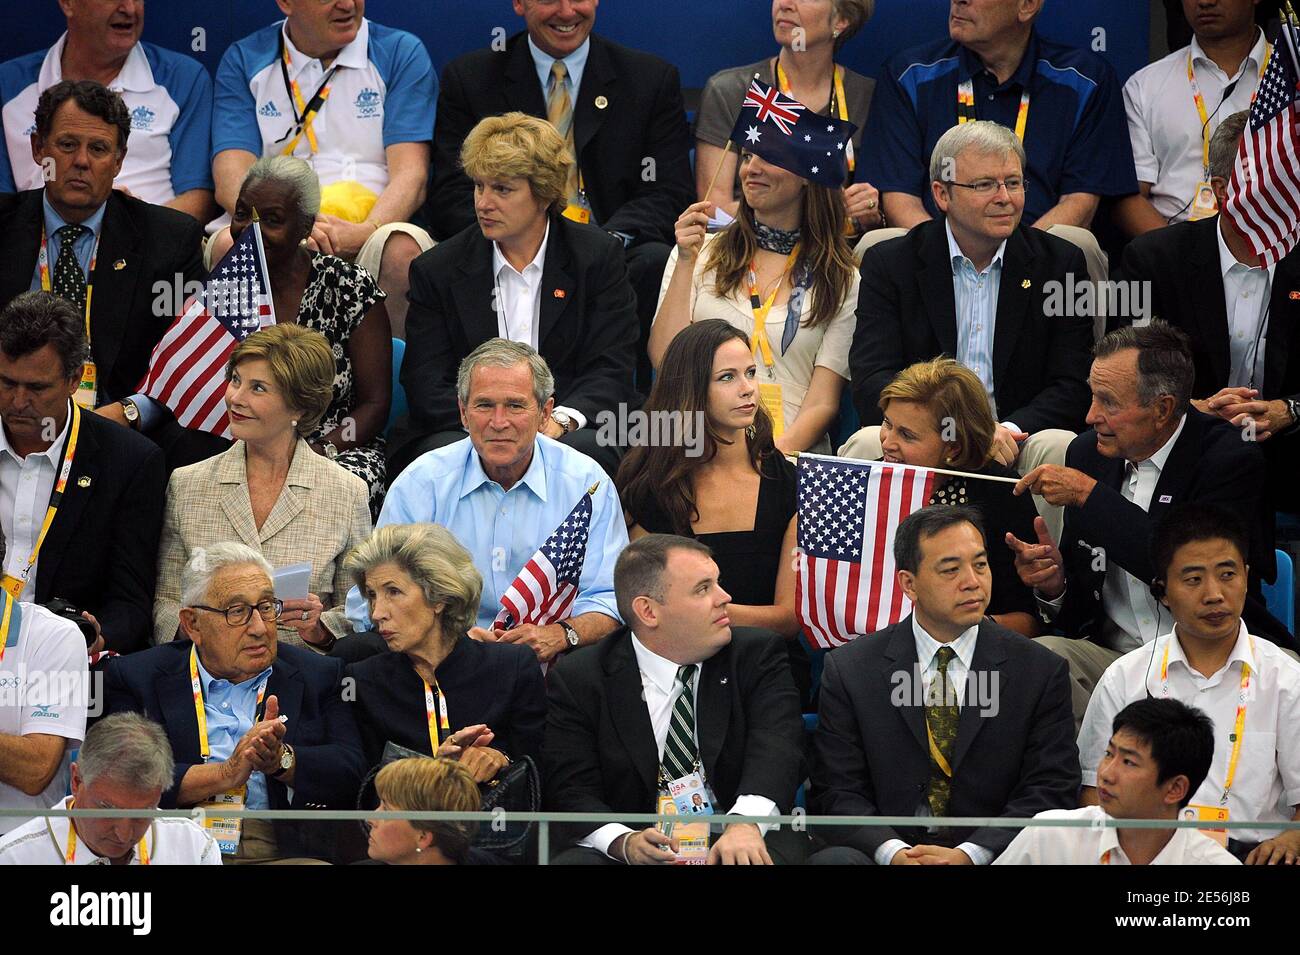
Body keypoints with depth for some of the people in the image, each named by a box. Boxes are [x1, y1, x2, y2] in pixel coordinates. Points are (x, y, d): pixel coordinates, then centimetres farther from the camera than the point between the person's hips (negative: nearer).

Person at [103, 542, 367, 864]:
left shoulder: (320, 677, 18)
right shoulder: (137, 678, 10)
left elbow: (353, 771, 6)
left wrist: (281, 760, -10)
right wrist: (224, 774, -10)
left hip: (285, 853, 0)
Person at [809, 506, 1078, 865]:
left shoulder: (1041, 671, 6)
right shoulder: (848, 671, 7)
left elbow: (1050, 793, 1)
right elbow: (838, 792, 3)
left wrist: (970, 854, -15)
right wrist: (892, 851, -18)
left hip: (989, 856, 0)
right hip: (883, 856, 0)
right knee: (832, 860, -32)